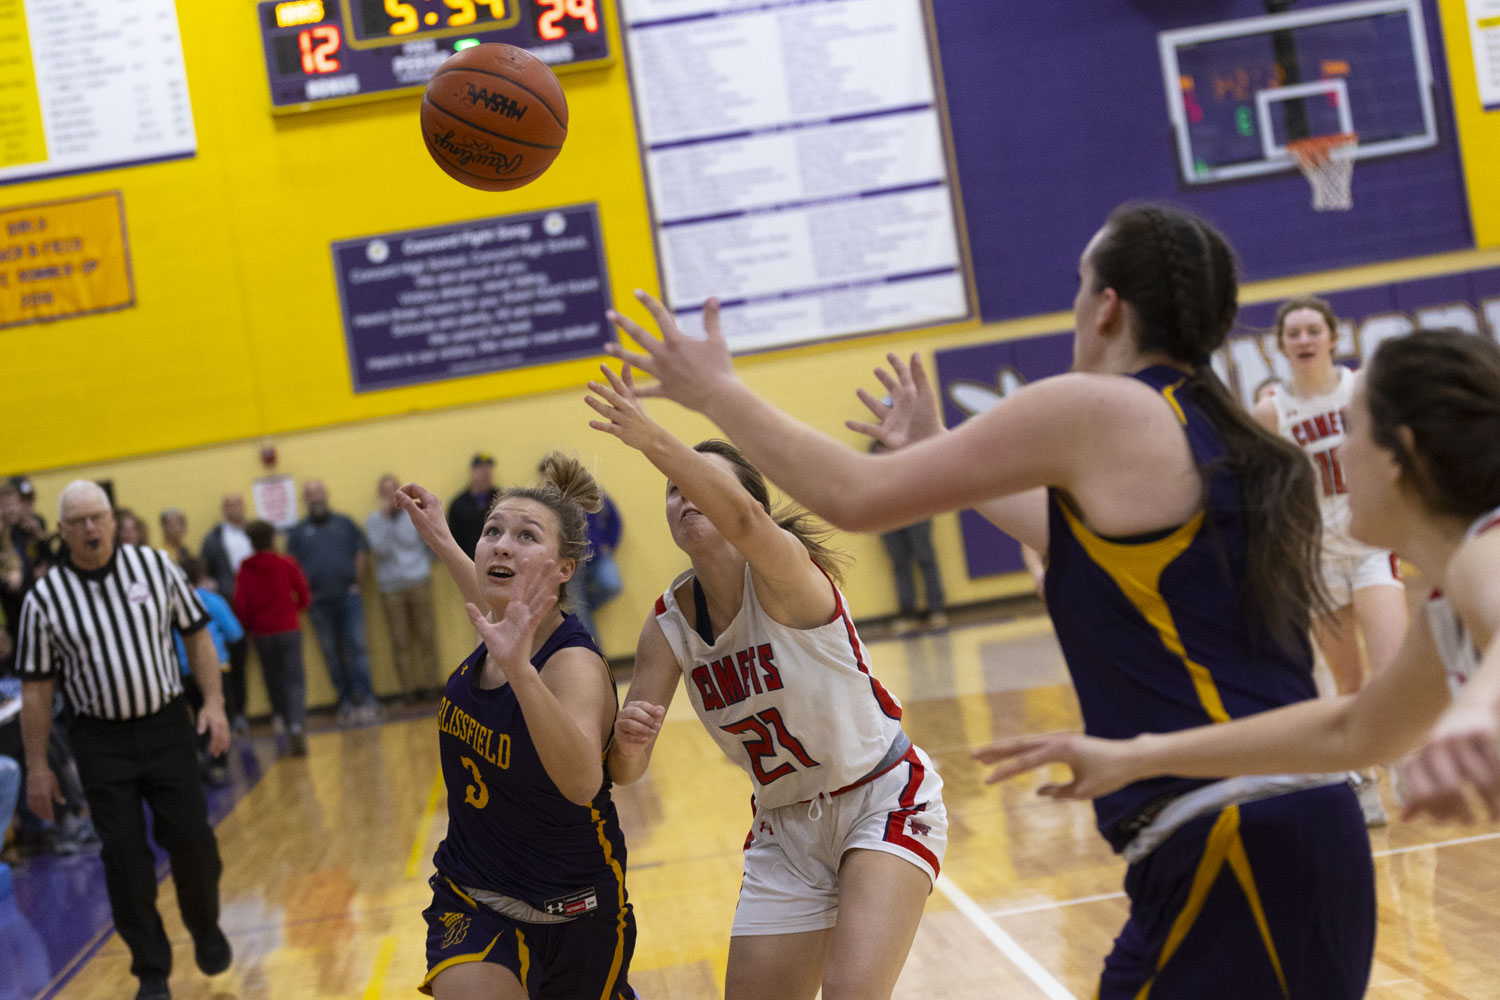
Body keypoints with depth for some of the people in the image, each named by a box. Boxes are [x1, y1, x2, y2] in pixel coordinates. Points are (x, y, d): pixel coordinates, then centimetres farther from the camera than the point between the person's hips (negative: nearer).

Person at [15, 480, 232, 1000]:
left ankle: (206, 931, 28)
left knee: (191, 838, 0)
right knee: (124, 853, -2)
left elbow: (196, 634, 6)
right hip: (101, 738, 0)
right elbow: (35, 689, 1)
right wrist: (37, 767, 1)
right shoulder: (45, 598, -4)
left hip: (166, 725, 1)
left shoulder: (155, 566, -2)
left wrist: (214, 702, -4)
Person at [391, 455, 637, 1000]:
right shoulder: (502, 637, -6)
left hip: (571, 913, -4)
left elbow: (582, 781, -47)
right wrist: (440, 539, 24)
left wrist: (518, 668, -59)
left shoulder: (574, 663, -26)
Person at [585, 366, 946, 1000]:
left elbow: (740, 520, -45)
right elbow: (625, 771, -5)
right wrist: (628, 737, -29)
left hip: (883, 802, -6)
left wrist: (652, 439, -58)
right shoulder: (667, 625, -3)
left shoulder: (785, 570, -19)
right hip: (784, 829, 6)